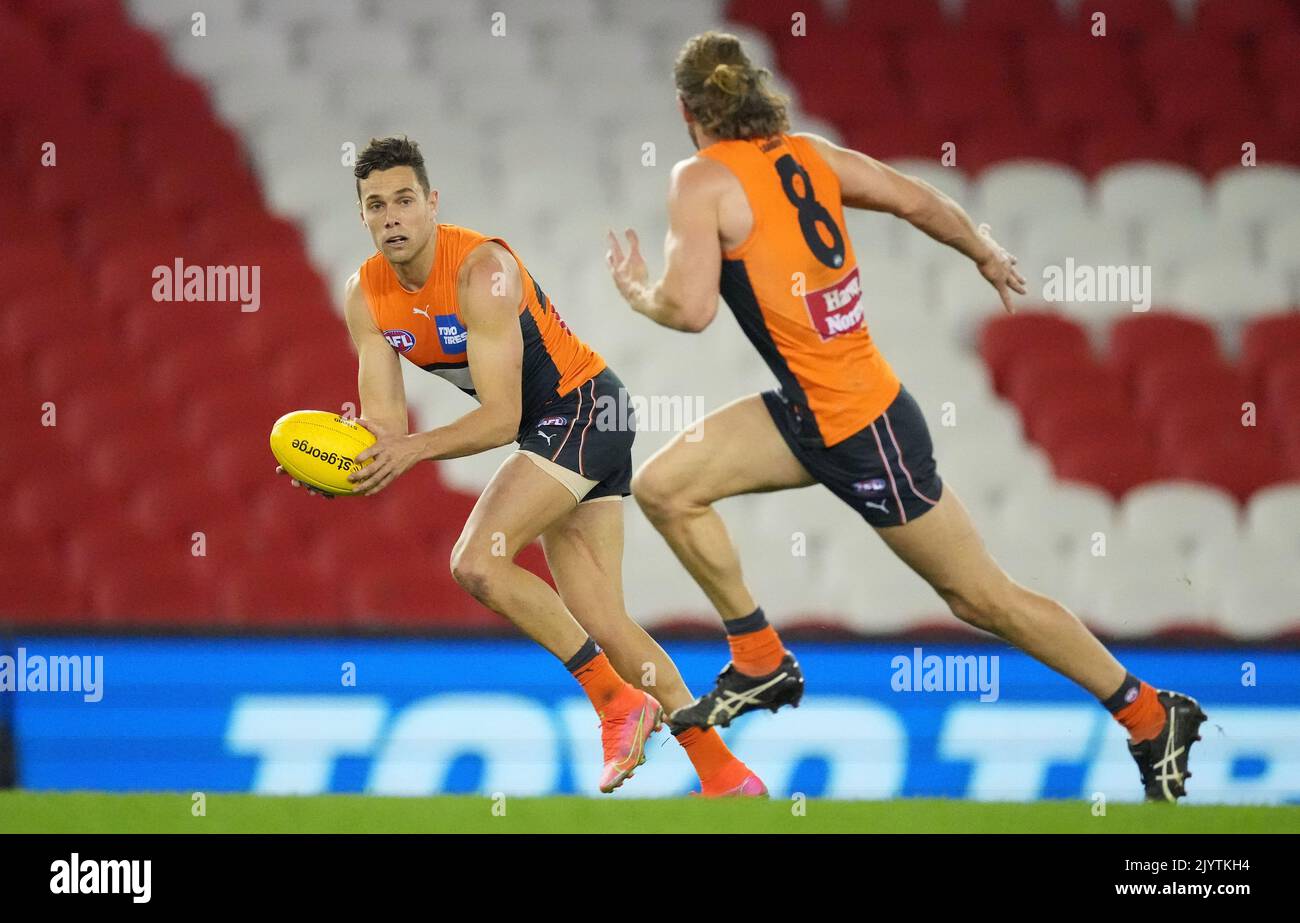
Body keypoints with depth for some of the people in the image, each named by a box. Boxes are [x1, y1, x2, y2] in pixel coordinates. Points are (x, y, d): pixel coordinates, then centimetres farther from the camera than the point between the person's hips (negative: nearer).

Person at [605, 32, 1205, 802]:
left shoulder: (702, 181, -16)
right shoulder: (809, 154, 4)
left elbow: (691, 308, -24)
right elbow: (919, 200, 12)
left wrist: (639, 291, -2)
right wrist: (987, 253, 30)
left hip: (863, 433, -8)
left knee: (983, 596, 4)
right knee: (664, 487, 6)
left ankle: (1152, 716, 15)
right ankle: (762, 665, 14)